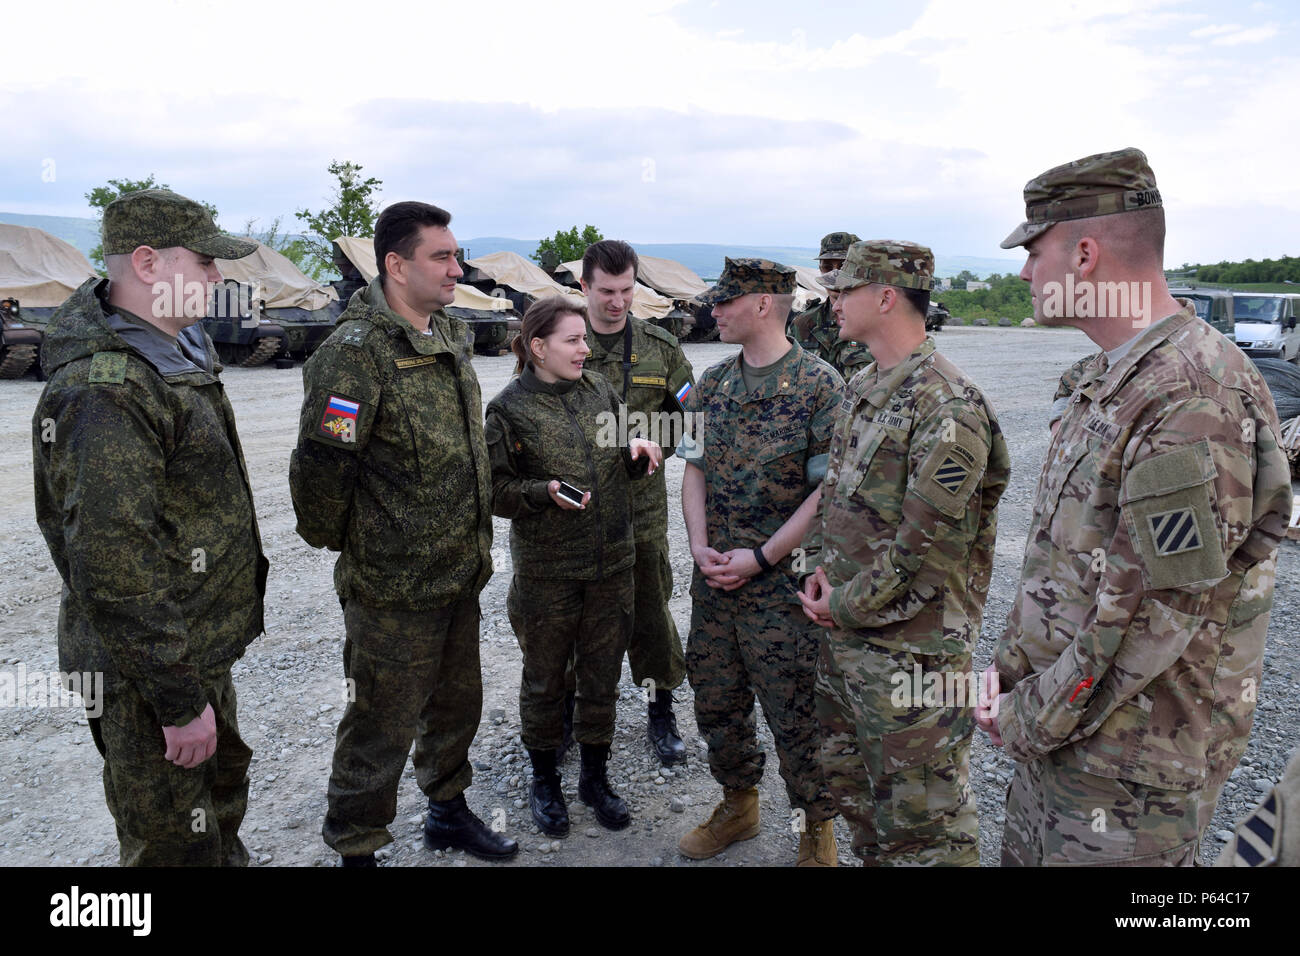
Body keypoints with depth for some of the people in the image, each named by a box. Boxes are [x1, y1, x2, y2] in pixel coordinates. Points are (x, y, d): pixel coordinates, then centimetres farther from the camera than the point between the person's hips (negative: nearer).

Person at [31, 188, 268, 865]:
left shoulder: (178, 347, 6)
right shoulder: (105, 395, -26)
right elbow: (115, 575, -28)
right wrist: (180, 702, -22)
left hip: (201, 650, 9)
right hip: (148, 672, -9)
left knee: (224, 792, 27)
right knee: (176, 842, 8)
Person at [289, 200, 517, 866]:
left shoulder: (454, 337, 7)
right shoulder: (356, 351, -20)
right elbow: (319, 467, -21)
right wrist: (338, 541, -6)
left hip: (460, 571, 8)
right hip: (393, 586, -8)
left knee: (457, 703, 23)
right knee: (381, 726, 7)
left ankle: (448, 812, 45)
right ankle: (356, 849, 29)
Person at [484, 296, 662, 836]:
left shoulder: (599, 390, 5)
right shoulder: (509, 408, -8)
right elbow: (498, 490, -6)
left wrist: (638, 451, -4)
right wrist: (546, 492, -23)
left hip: (611, 563, 4)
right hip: (546, 572, -4)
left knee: (602, 675, 14)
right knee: (544, 679, 12)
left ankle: (595, 777, 34)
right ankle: (544, 781, 34)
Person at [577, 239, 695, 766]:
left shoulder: (660, 347, 3)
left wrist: (650, 442, -8)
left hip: (641, 504, 0)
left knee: (650, 610, 9)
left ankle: (661, 713, 27)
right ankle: (563, 709, 32)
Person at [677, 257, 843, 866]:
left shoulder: (820, 387, -11)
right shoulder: (712, 384, 8)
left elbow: (829, 490, -13)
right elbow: (695, 469, 11)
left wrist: (761, 557, -15)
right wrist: (700, 545, -4)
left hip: (782, 582, -6)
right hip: (713, 579, 6)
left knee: (795, 713, 4)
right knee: (715, 701, 16)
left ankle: (817, 829, 27)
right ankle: (738, 805, 39)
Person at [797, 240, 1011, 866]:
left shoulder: (947, 406, -20)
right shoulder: (861, 391, 10)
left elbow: (925, 543, -22)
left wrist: (847, 604, -13)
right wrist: (819, 571, 4)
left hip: (909, 645, -9)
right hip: (842, 634, 9)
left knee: (921, 818, 5)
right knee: (850, 782, 23)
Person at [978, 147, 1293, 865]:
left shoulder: (1198, 402, -24)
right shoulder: (1110, 381, 8)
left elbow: (1148, 616, -25)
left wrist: (1030, 719, -14)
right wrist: (1009, 671, 8)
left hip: (1131, 762, -8)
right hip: (1054, 726, 9)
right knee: (1022, 854, 21)